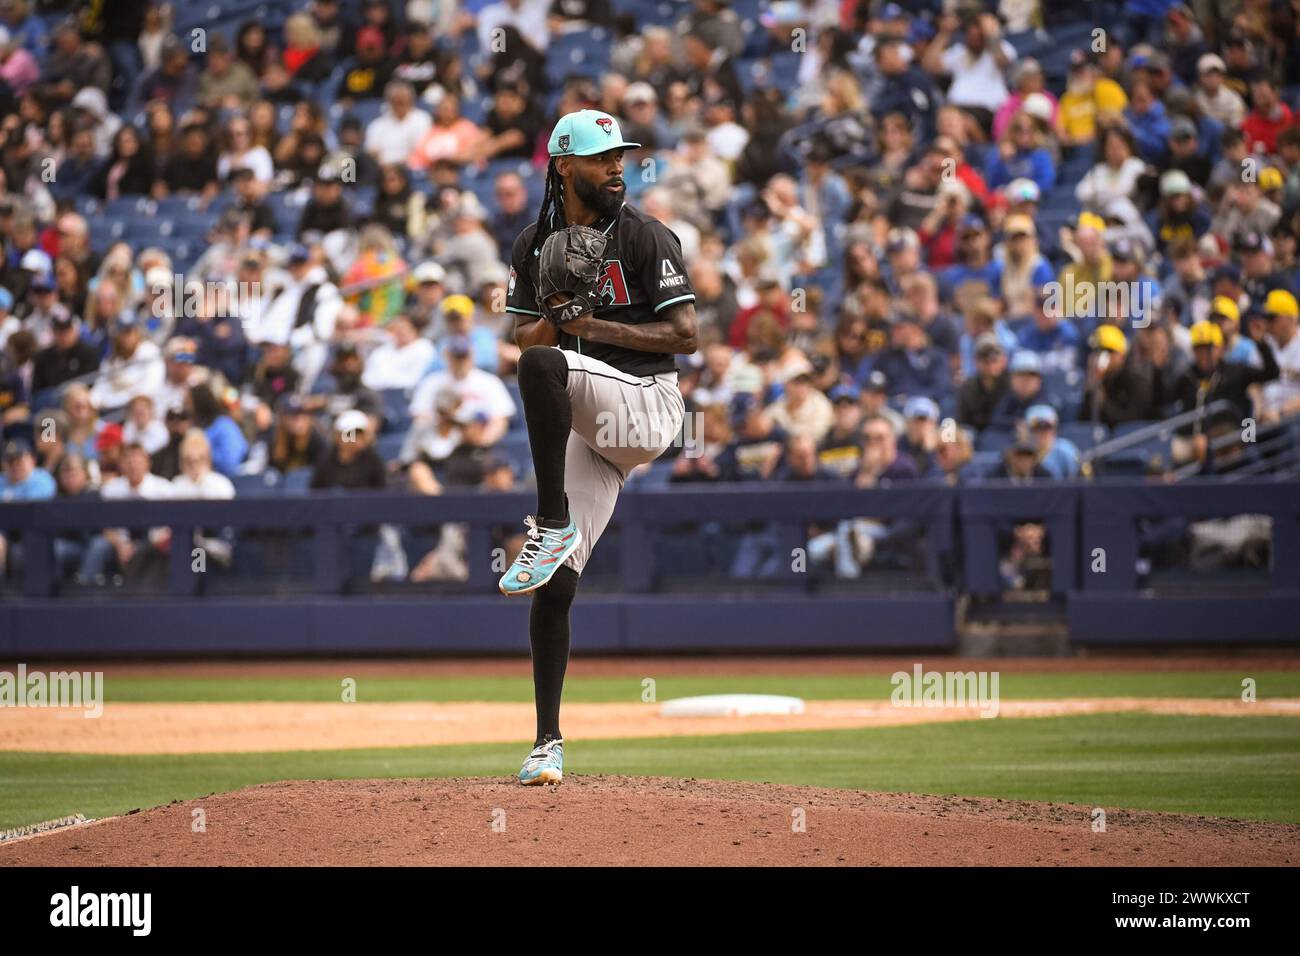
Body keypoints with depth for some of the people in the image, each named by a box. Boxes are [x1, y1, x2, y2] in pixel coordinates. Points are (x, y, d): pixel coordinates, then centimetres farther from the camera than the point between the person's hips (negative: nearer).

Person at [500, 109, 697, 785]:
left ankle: (553, 526, -29)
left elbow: (684, 336, -9)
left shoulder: (645, 237, -4)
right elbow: (523, 336, 13)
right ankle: (548, 744, 4)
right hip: (587, 427, 5)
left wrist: (595, 326, -16)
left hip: (646, 403, -5)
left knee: (543, 366, -34)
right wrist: (556, 315, -9)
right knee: (556, 584, -3)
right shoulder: (536, 246, 12)